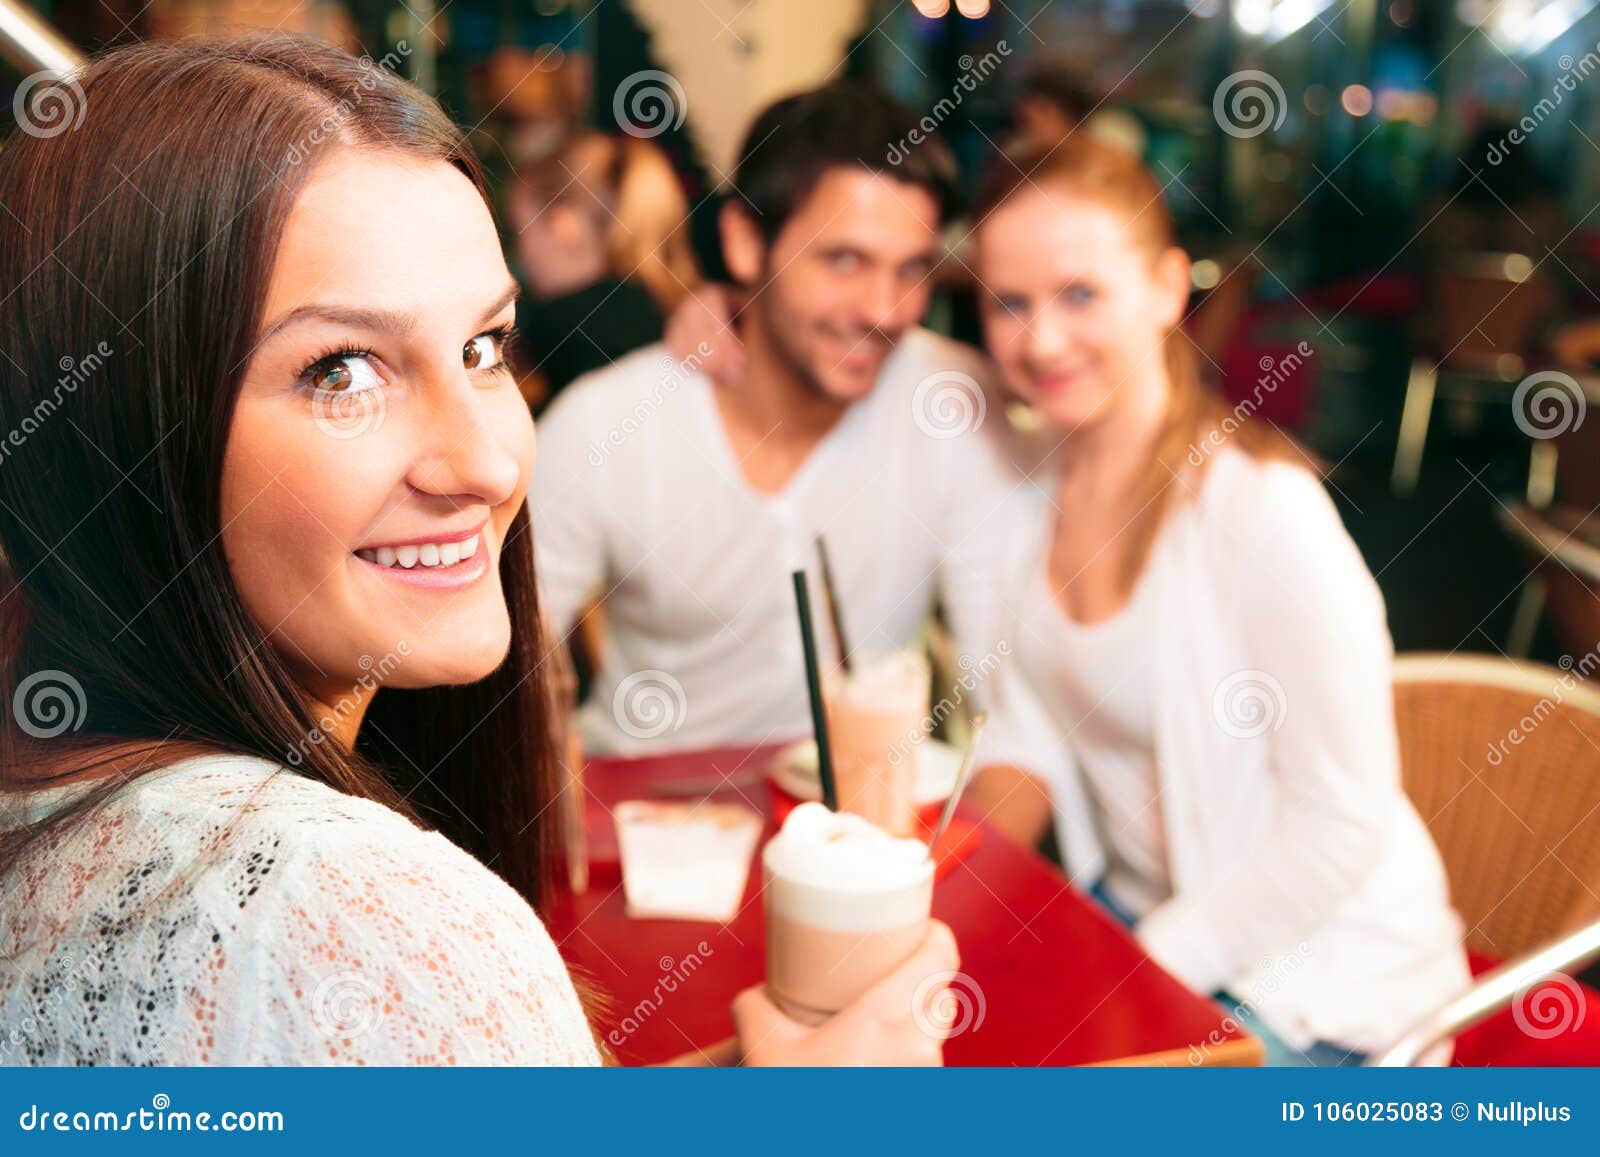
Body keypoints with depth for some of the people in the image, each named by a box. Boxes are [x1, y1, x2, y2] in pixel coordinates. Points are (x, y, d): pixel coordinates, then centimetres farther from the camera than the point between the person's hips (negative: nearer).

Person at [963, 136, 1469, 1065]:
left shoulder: (1263, 508, -24)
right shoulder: (1037, 473, -2)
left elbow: (1341, 824, -20)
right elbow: (1032, 724, 5)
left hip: (1313, 985, -6)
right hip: (1129, 905, 6)